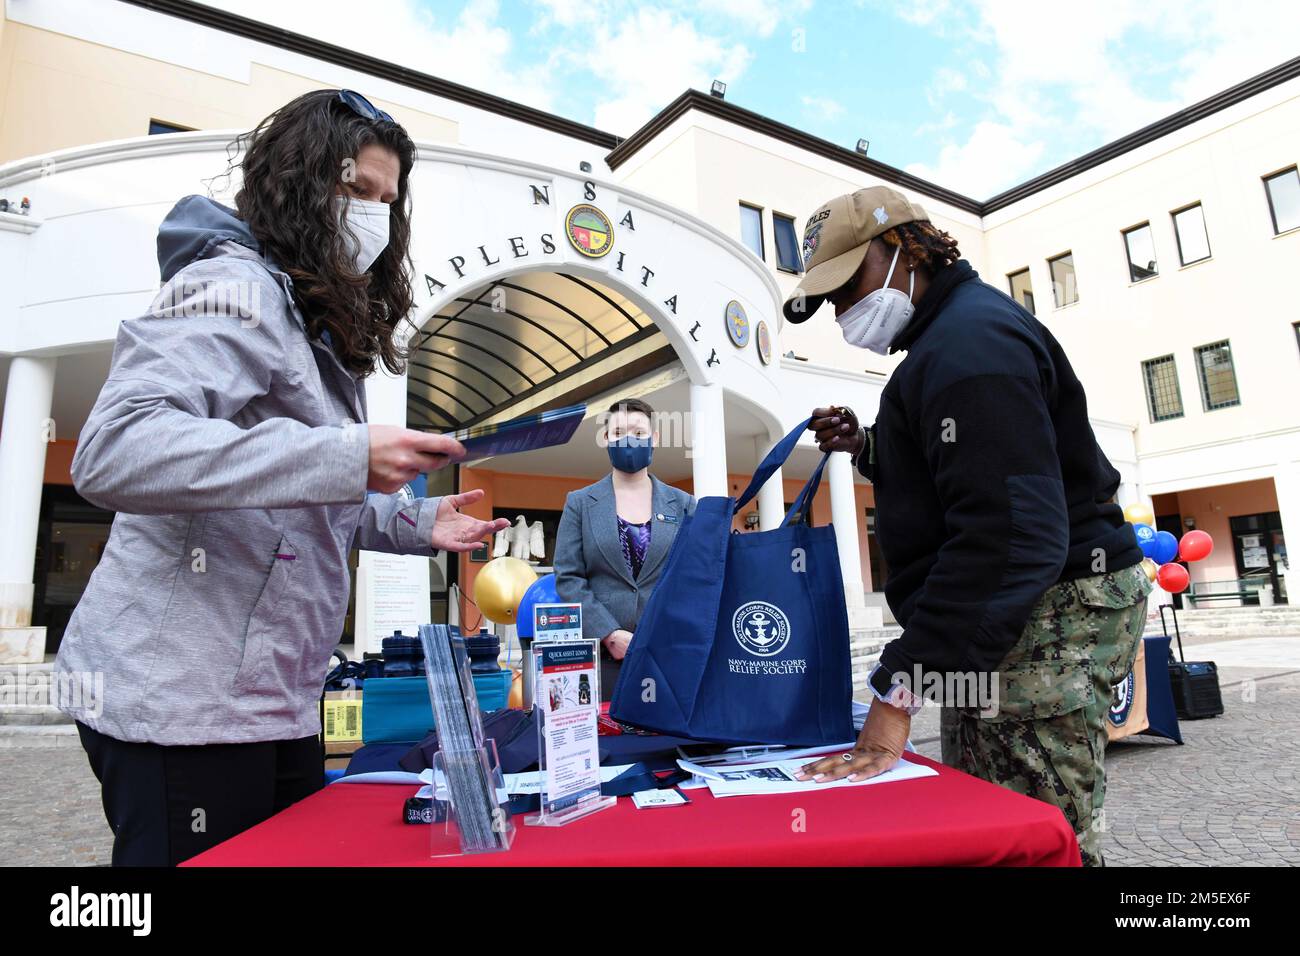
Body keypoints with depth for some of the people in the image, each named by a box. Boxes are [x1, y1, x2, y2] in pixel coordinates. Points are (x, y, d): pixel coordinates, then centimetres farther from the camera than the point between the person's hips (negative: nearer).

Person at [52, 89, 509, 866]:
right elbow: (113, 451, -27)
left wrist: (413, 524, 9)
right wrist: (346, 456, -33)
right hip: (184, 699, -9)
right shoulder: (235, 286, -12)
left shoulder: (322, 327, 17)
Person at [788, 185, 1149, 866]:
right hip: (1004, 615, 11)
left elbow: (1009, 529, -27)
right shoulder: (948, 334, 18)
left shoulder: (970, 339, -16)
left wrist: (898, 687, -29)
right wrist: (869, 449, 8)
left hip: (1045, 616, -11)